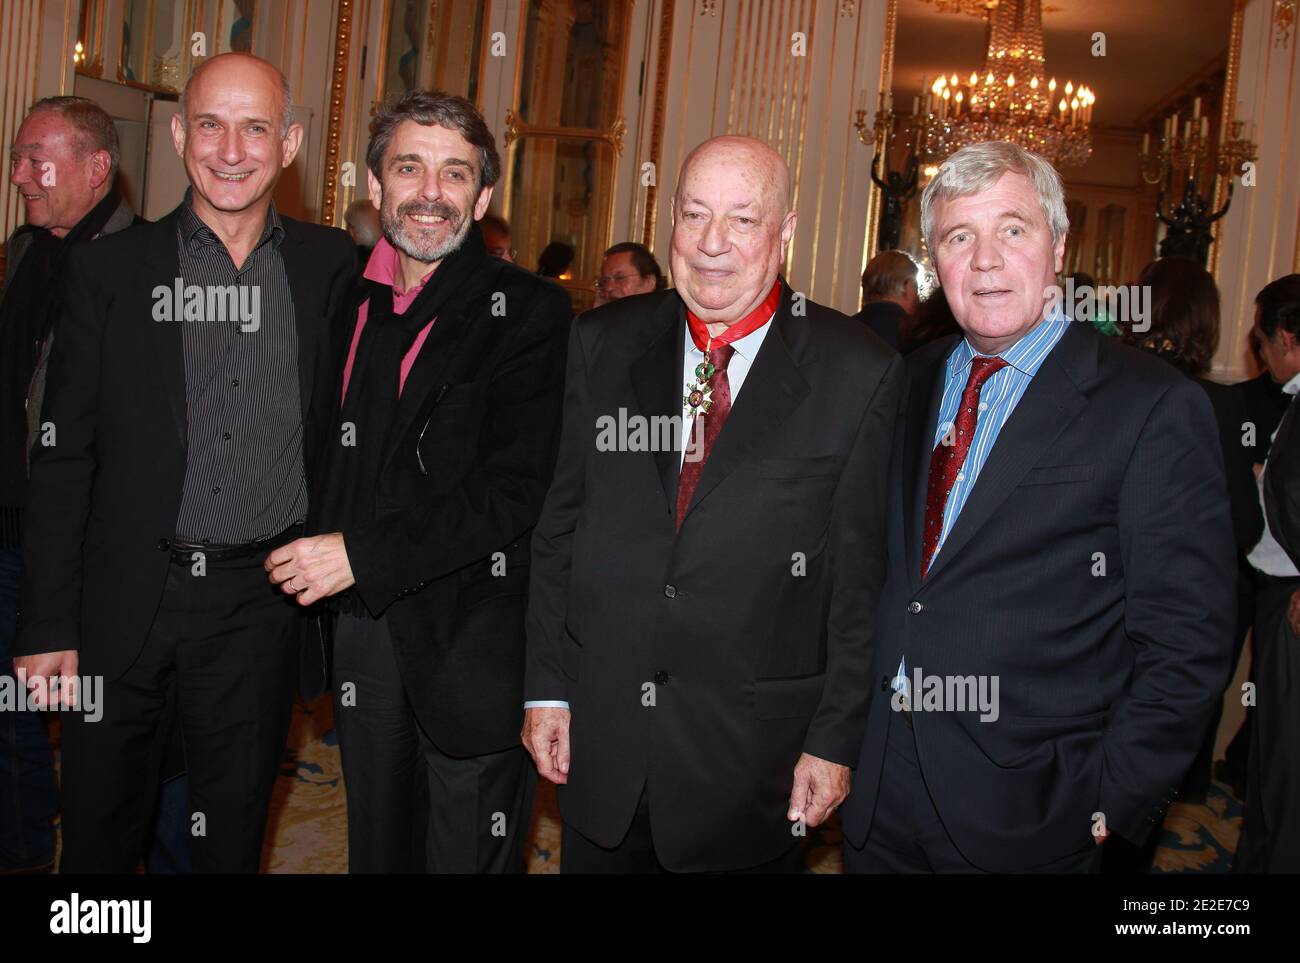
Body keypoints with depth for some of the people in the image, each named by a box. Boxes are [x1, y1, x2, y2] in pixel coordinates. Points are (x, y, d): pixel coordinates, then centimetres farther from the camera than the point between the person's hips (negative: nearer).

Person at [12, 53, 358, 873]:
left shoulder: (329, 267, 3)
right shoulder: (111, 268, 0)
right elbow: (64, 457, -1)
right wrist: (48, 625, -4)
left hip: (260, 604, 1)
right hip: (128, 599, 0)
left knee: (234, 833, 15)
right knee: (99, 831, 13)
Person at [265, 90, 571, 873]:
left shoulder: (530, 312, -10)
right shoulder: (349, 301, 8)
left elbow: (512, 489, -17)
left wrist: (363, 553, -19)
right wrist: (318, 557, 4)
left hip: (474, 640, -5)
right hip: (363, 628, 6)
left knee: (466, 855, 7)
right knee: (377, 848, 20)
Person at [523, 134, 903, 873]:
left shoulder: (860, 373, -7)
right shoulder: (602, 346, 2)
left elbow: (863, 576, -6)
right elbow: (556, 526, 5)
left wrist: (836, 739, -6)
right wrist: (547, 687, 3)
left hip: (751, 757, -2)